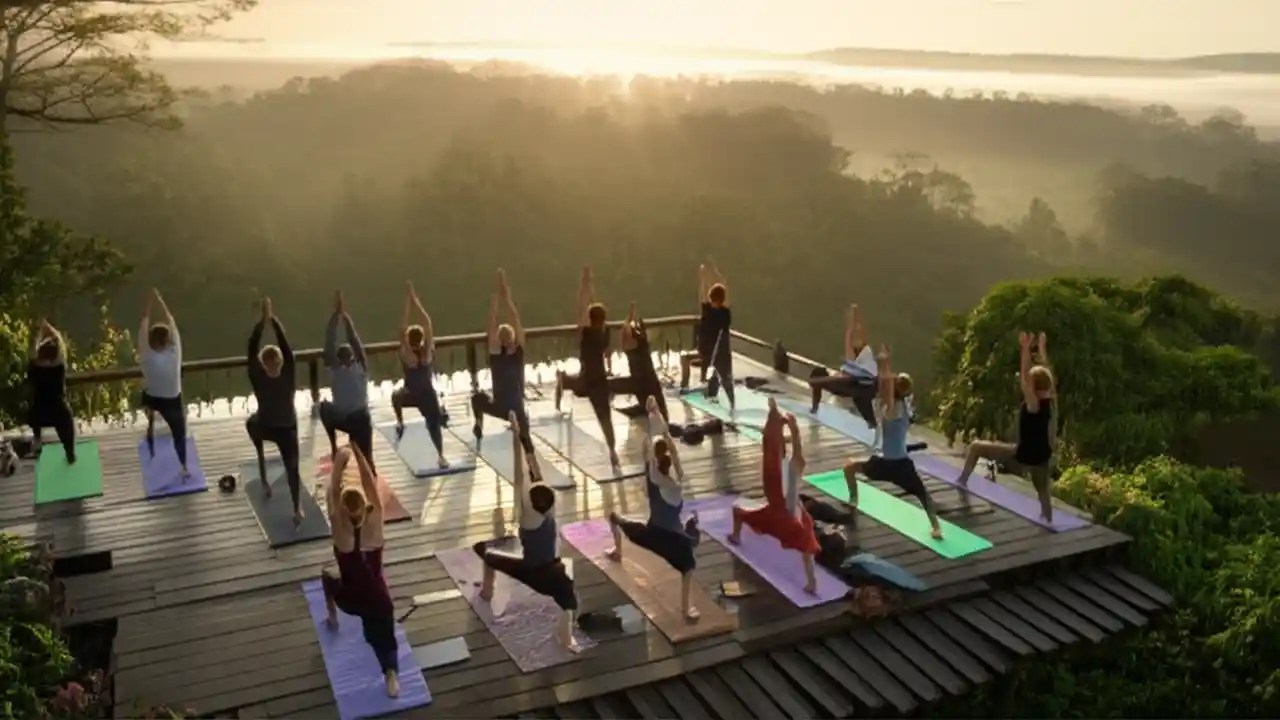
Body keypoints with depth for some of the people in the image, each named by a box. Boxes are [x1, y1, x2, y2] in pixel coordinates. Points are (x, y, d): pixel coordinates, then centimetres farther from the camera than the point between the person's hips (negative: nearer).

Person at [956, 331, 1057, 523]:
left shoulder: (1034, 404, -22)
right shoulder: (1050, 400, -2)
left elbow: (1024, 379, -33)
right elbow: (1045, 372, 9)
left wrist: (1026, 350, -37)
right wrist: (1042, 347, 15)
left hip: (1024, 457, -8)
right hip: (1041, 457, 8)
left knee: (976, 447, 1)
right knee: (1044, 493, 23)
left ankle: (962, 481, 10)